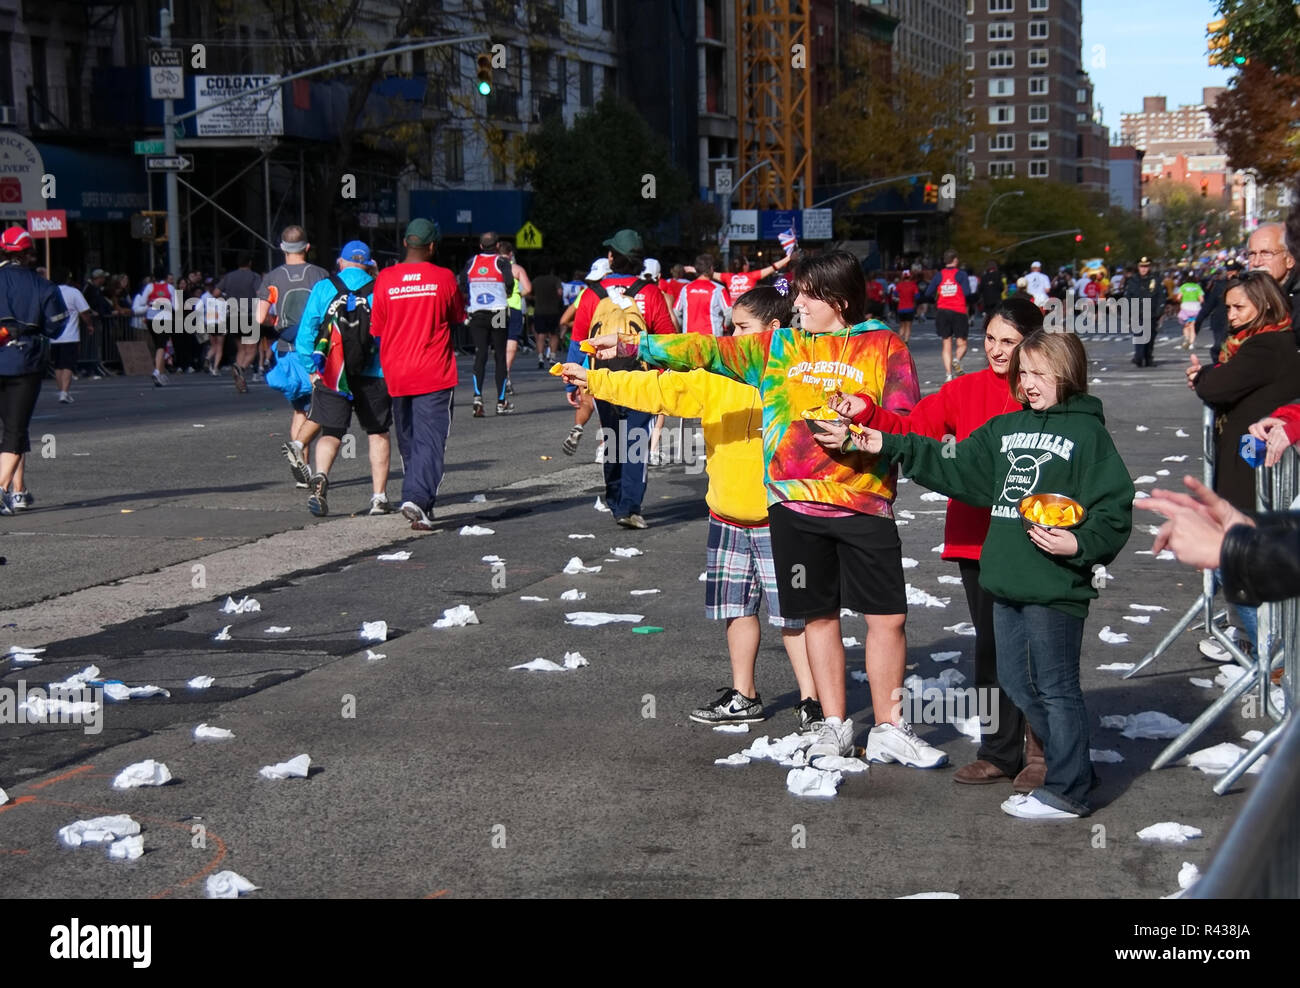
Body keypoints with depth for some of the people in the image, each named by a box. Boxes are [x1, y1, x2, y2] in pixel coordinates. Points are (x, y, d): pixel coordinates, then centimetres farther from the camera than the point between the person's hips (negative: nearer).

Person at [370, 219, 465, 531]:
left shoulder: (385, 279, -2)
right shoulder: (444, 278, -5)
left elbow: (377, 328, 4)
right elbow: (458, 318, 9)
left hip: (396, 373, 3)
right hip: (434, 374, -3)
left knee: (408, 440, 16)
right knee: (430, 439, -5)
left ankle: (418, 497, 24)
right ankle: (417, 498, -21)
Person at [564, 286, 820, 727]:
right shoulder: (715, 378, 4)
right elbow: (661, 389, 1)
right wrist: (594, 380, -4)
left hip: (778, 520, -6)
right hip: (728, 518, 6)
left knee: (793, 613, -3)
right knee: (738, 608, 14)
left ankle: (811, 700, 8)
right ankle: (743, 698, 27)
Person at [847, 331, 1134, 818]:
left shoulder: (1087, 432, -4)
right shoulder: (1006, 428, 15)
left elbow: (1115, 509, -8)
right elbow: (953, 465, 14)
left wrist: (1079, 544, -23)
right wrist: (888, 446, 8)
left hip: (1056, 587, -8)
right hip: (1005, 582, 8)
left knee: (1057, 688, -1)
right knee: (1016, 682, 14)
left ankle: (1065, 791, 9)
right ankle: (1071, 764, 29)